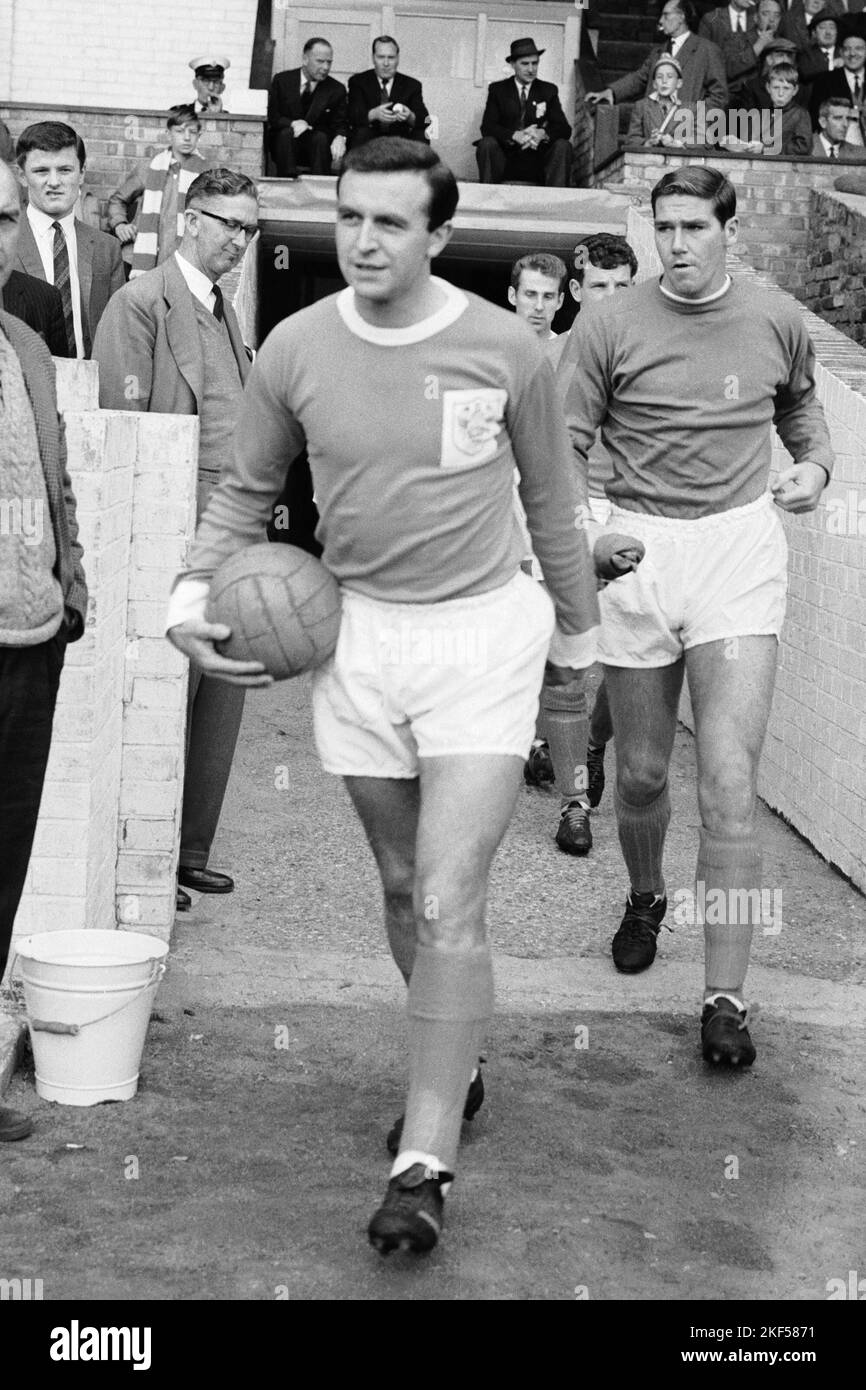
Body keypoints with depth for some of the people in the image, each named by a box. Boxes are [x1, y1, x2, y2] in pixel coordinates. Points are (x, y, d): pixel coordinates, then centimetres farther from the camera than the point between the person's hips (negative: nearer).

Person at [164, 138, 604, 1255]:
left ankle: (423, 1163, -4)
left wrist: (576, 629, 14)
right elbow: (246, 489, 10)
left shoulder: (506, 350, -9)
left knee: (448, 903, -11)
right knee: (402, 887, 16)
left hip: (482, 632, -3)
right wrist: (191, 596, -6)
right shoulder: (295, 349, -4)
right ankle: (450, 1073, 39)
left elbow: (550, 499, 5)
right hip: (358, 631, 3)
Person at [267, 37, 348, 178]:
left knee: (321, 137, -32)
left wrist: (340, 138, -27)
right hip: (282, 141, 0)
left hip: (317, 144, 0)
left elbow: (340, 124, -1)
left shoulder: (337, 89, 2)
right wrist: (293, 124, -25)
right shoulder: (282, 81, 1)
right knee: (287, 133, -33)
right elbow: (272, 117, -3)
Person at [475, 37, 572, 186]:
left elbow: (565, 129, 1)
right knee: (487, 143, -28)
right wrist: (515, 135, -25)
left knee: (563, 145, -23)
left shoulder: (549, 90, 10)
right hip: (506, 160, -1)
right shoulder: (497, 89, 7)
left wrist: (542, 134, -23)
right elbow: (486, 127, -6)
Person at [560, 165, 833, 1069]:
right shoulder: (609, 327, -1)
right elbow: (561, 446, -2)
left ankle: (725, 1000, -5)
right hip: (638, 550, 0)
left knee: (728, 783, -11)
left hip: (739, 546, 0)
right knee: (640, 774, 11)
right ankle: (644, 898, 44)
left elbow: (800, 409, 24)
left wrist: (814, 463, 2)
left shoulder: (777, 322, 6)